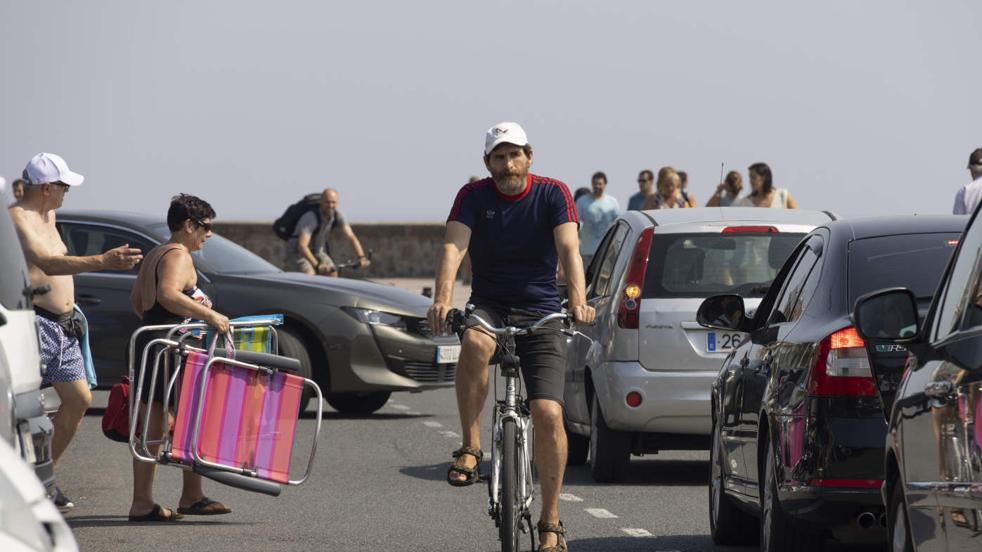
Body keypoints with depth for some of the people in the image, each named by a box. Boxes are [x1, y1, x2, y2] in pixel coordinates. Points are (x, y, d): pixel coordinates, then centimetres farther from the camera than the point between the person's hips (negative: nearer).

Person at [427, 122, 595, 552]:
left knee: (548, 414, -13)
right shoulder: (474, 196, -3)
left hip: (541, 311, 0)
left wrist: (578, 301, -36)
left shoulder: (553, 194, -4)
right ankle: (470, 447, -25)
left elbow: (568, 248, -18)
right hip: (489, 306, 0)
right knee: (475, 343, -37)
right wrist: (443, 300, -36)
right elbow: (453, 247, -17)